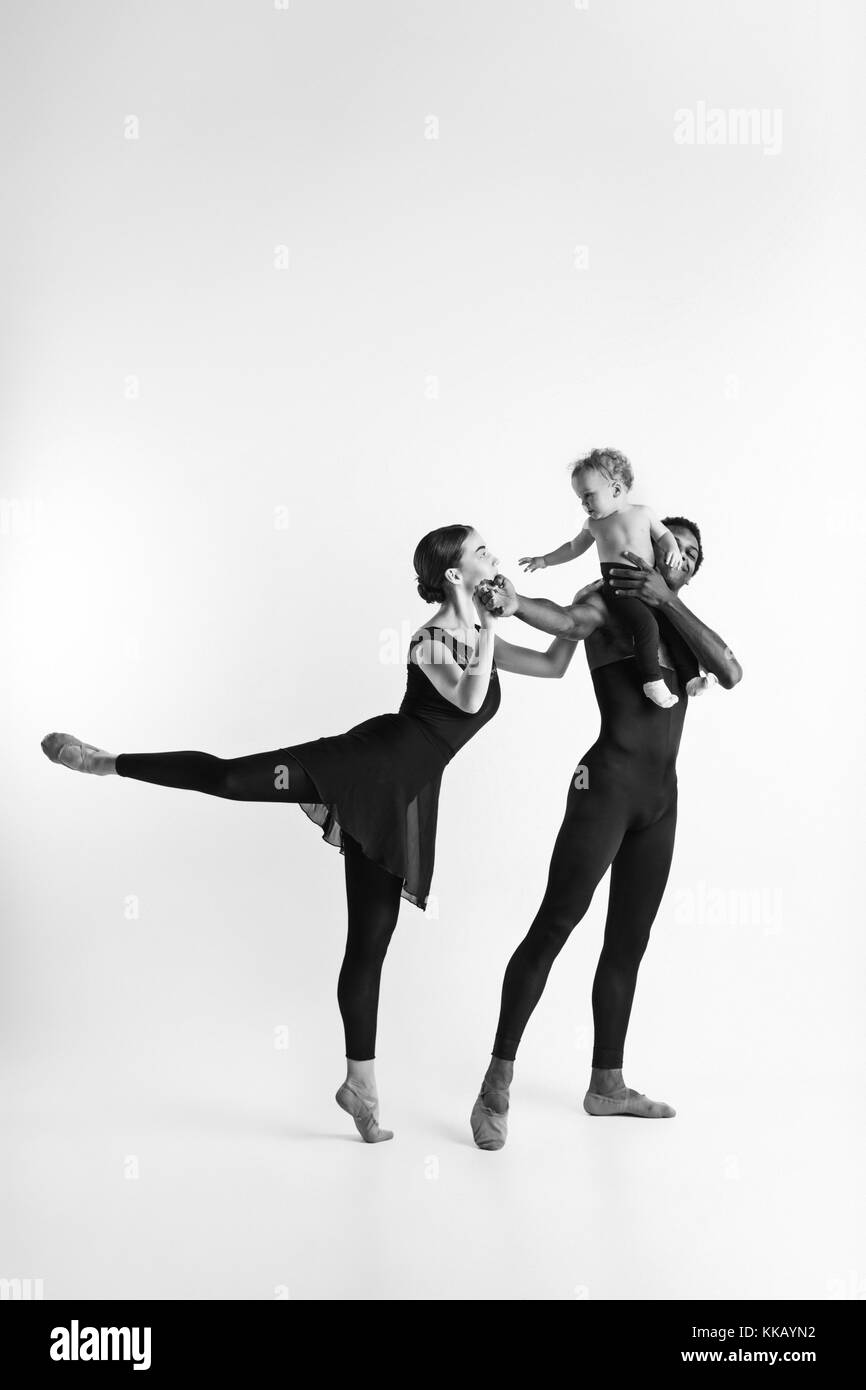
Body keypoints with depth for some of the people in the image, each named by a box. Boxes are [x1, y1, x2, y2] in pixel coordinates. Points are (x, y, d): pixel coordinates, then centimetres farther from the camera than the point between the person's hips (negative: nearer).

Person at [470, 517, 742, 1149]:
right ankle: (497, 1084, -8)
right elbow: (568, 621, -23)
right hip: (608, 782, -7)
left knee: (628, 943, 11)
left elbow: (731, 672, -2)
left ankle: (607, 1084, 21)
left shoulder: (681, 627, 18)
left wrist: (667, 600, -10)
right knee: (556, 921, -12)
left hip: (661, 799, 7)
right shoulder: (610, 602, 0)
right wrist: (513, 602, -46)